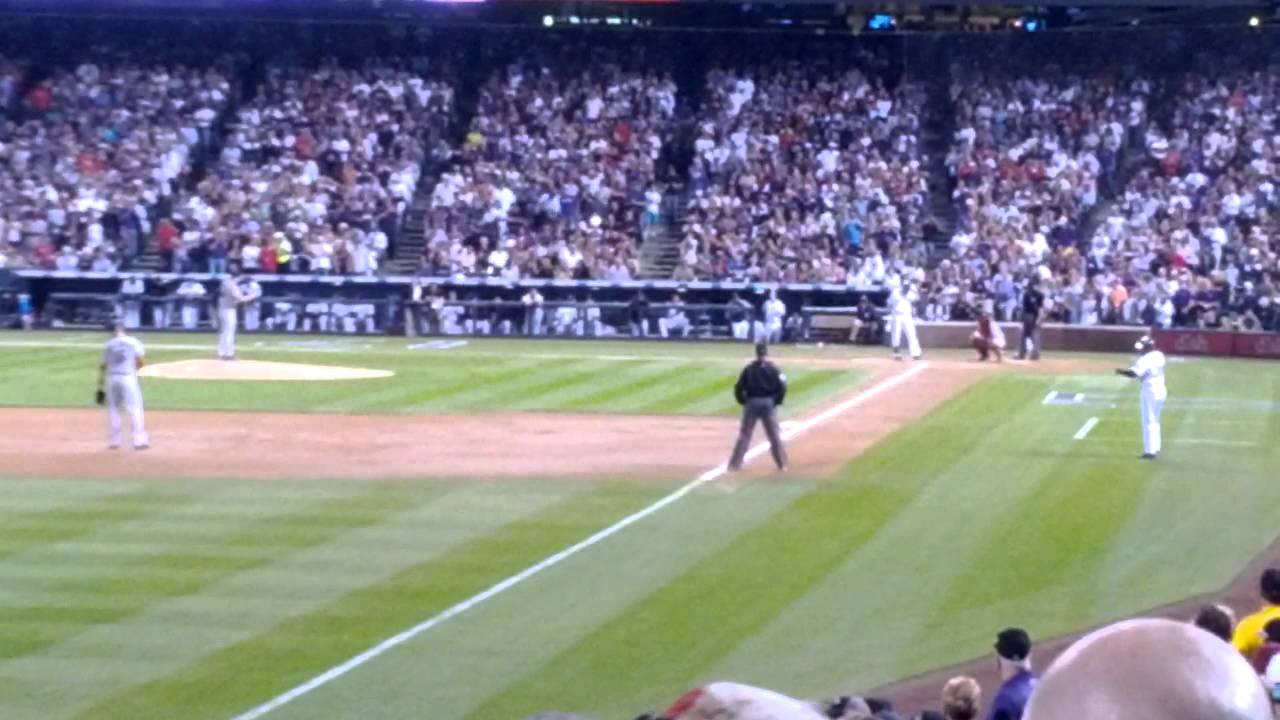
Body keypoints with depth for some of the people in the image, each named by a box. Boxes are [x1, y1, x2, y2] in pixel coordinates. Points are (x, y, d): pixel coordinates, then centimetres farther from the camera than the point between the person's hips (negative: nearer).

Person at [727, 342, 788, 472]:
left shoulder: (749, 368, 0)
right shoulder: (772, 368, -3)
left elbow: (739, 388, -3)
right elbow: (781, 387, -9)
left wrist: (743, 402, 8)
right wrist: (777, 402, 3)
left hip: (751, 403, 1)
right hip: (768, 403, -1)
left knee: (745, 434, 5)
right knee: (775, 435, 7)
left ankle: (735, 463, 3)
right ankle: (782, 463, 9)